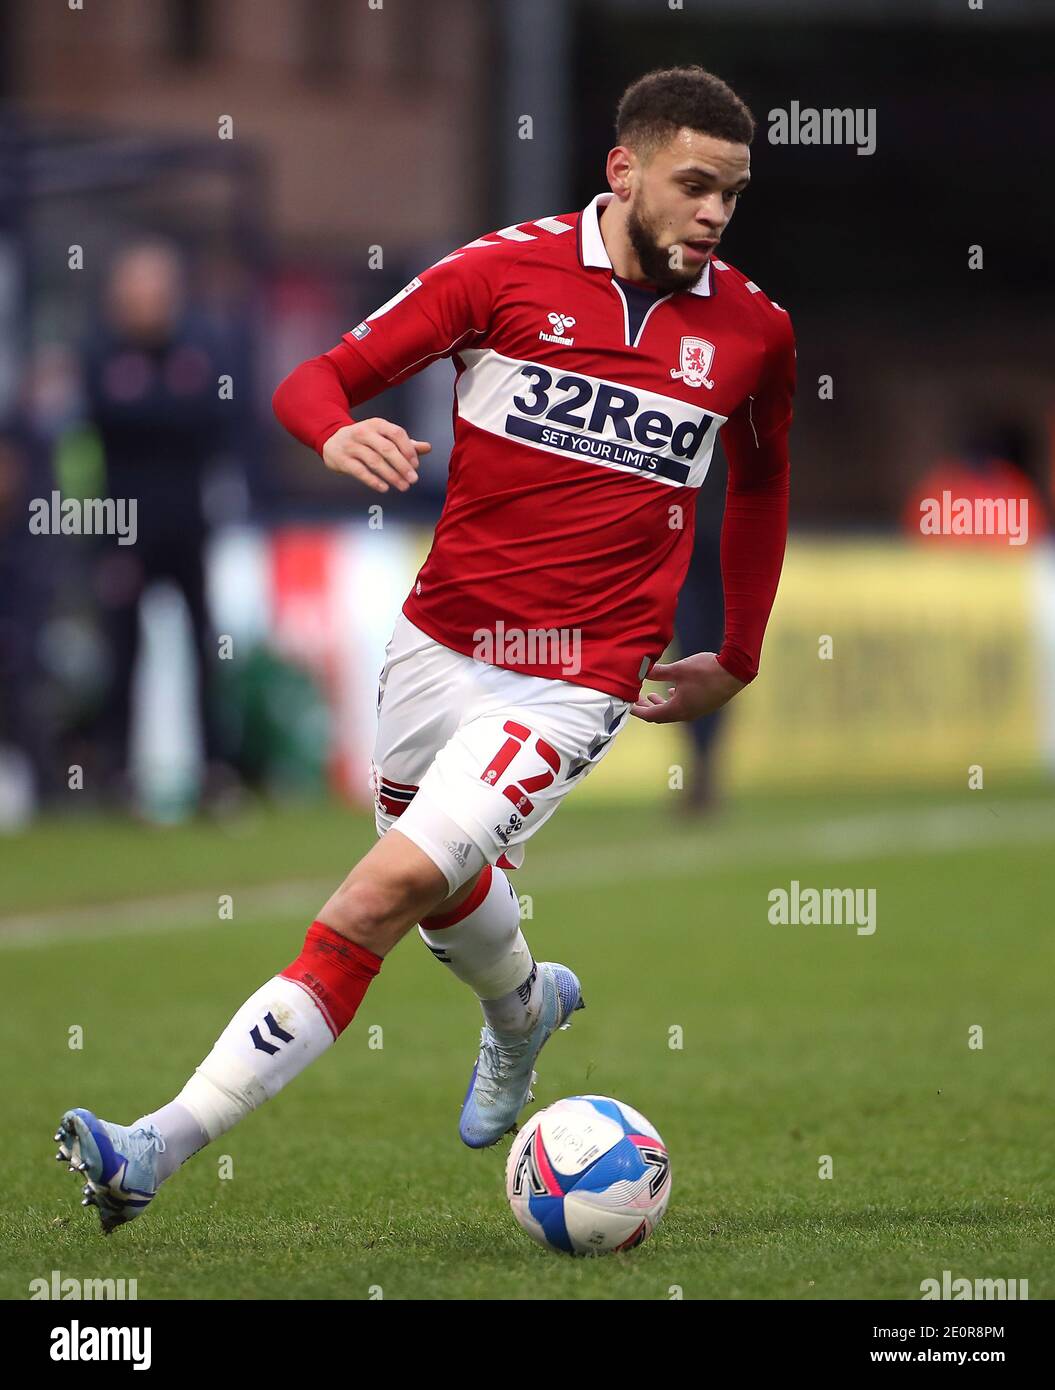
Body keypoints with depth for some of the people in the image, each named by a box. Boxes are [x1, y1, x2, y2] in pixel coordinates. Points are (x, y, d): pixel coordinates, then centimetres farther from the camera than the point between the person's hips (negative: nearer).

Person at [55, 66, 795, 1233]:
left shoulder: (752, 330, 1)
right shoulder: (507, 272, -5)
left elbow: (760, 481, 21)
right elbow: (315, 381, -4)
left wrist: (738, 660, 24)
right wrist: (340, 432, -27)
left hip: (575, 686, -2)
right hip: (438, 644, 2)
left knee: (388, 891, -18)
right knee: (451, 896, 23)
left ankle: (165, 1145, -20)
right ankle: (525, 1013, 61)